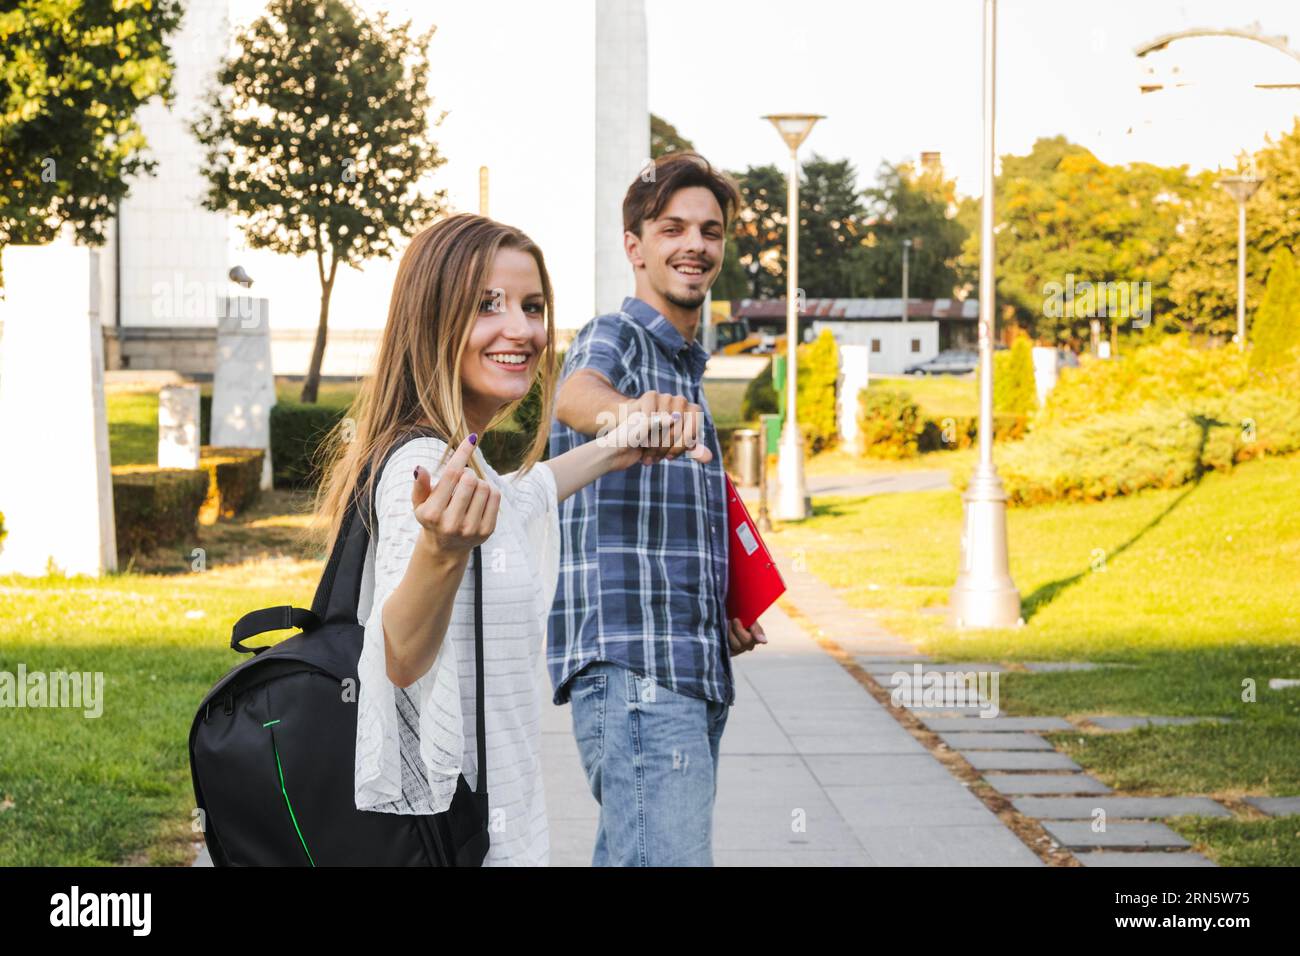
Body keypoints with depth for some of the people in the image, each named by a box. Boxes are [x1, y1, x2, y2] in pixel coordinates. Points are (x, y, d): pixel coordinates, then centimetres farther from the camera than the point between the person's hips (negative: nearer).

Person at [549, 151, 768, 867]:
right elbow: (576, 394, -31)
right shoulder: (615, 337, -4)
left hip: (692, 669, 9)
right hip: (633, 668, -9)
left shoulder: (684, 365, 24)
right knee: (669, 859, -20)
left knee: (629, 858, 11)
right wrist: (624, 411, -55)